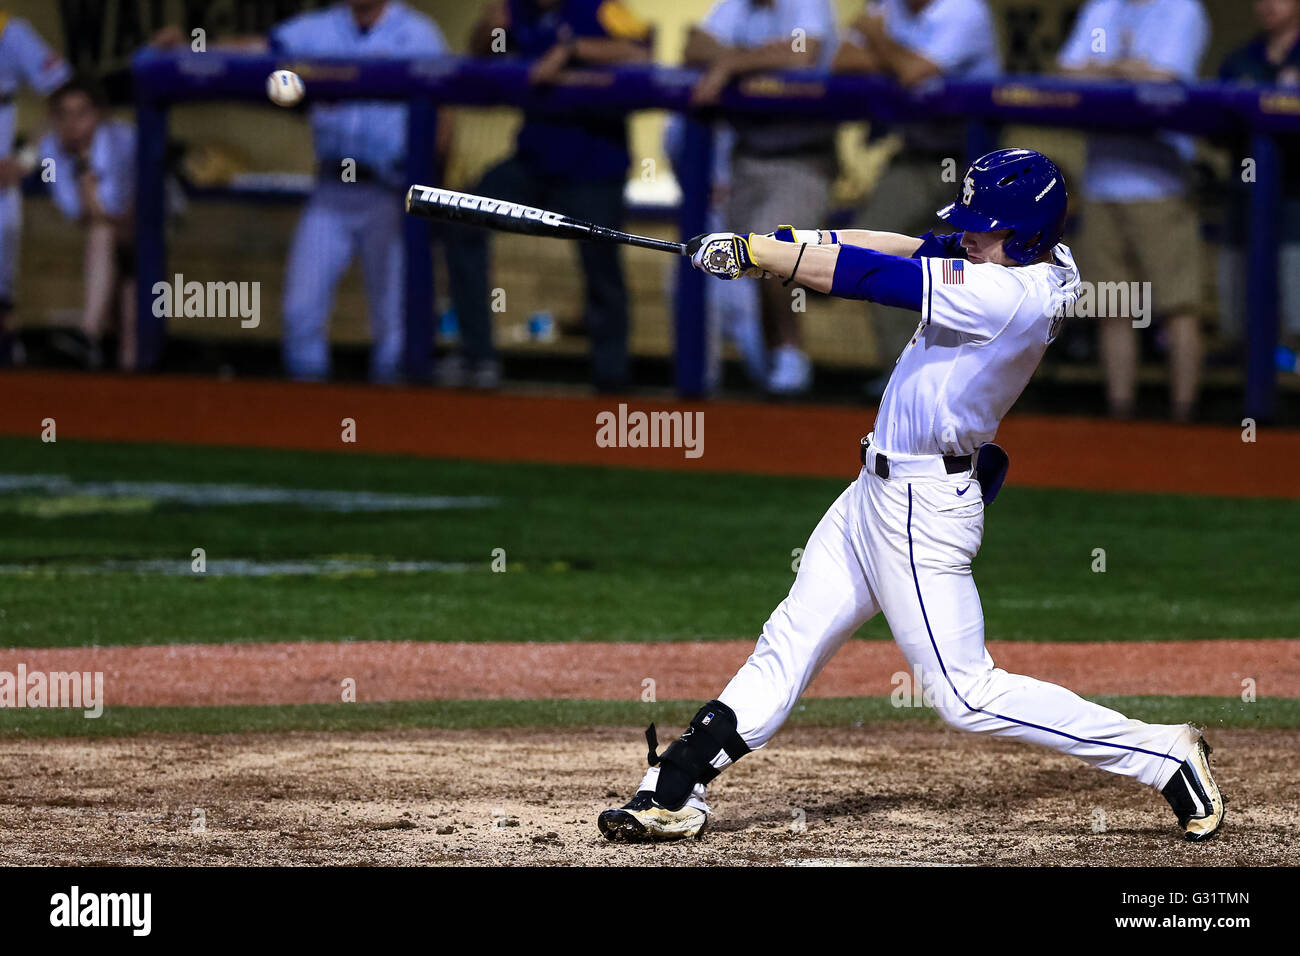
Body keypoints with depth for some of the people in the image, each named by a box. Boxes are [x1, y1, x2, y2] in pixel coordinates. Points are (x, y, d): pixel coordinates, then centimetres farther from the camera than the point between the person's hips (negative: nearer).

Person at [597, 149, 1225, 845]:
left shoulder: (1011, 295, -26)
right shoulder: (1028, 256, 1)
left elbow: (874, 277, -24)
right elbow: (904, 246, 5)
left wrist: (751, 251, -15)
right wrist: (784, 242, -5)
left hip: (922, 507, -10)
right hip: (876, 495, 10)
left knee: (967, 694, -6)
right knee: (788, 646, 13)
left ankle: (1166, 756, 0)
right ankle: (672, 795, 18)